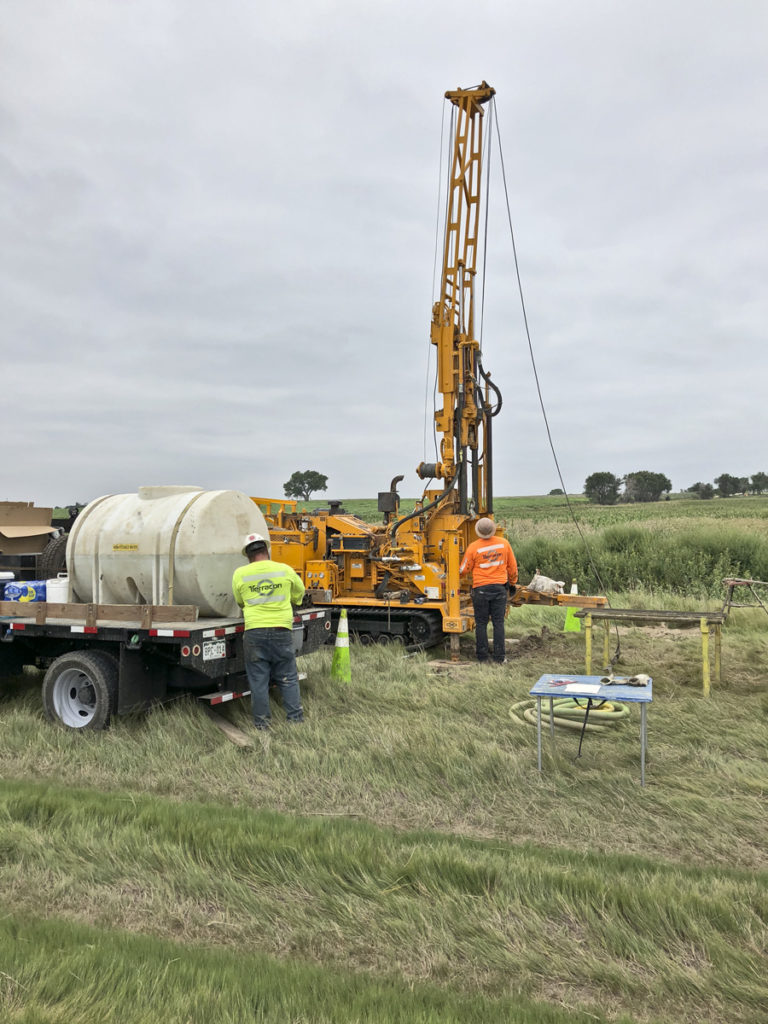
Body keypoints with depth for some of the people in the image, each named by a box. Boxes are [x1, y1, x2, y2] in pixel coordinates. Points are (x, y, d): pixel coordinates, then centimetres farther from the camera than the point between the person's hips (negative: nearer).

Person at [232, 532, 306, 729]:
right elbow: (299, 593, 20)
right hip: (281, 631, 1)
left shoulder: (240, 574, 1)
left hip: (254, 632, 0)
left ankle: (262, 722, 13)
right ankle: (296, 718, 12)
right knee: (288, 678, 11)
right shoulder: (285, 570, 3)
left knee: (258, 680, 8)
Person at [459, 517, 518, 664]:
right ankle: (499, 657, 7)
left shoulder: (473, 547, -9)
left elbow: (463, 570, -1)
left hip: (480, 589, -2)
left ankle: (482, 656, 10)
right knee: (498, 623, 6)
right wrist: (512, 582, 24)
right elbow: (512, 566, 8)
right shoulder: (504, 543, -2)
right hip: (499, 588, 2)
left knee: (481, 623, 7)